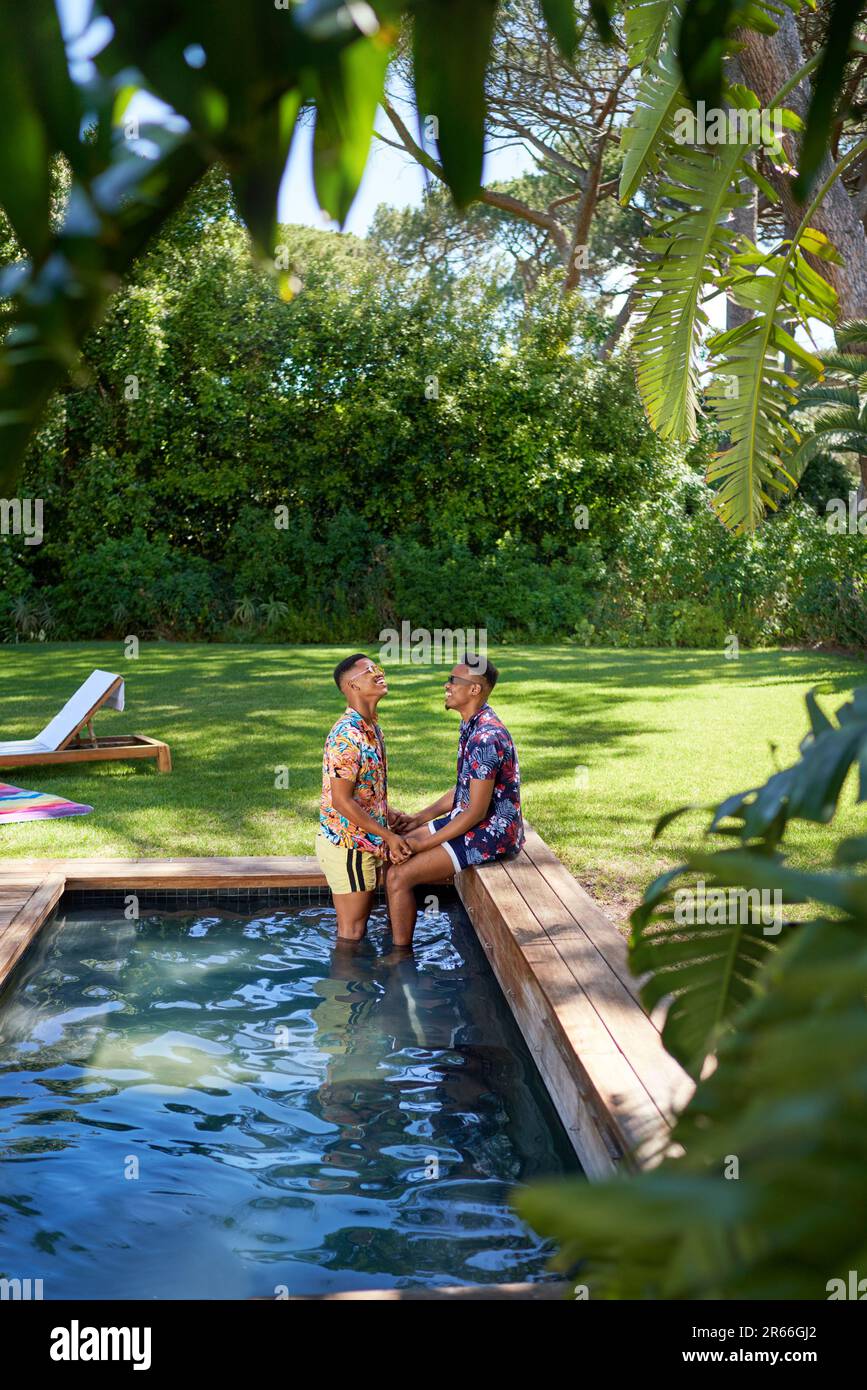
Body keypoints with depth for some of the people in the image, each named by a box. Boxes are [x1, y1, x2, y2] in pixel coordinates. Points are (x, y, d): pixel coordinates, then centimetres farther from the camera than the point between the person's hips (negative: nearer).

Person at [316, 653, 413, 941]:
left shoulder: (371, 728, 9)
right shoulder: (347, 735, -23)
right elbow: (341, 801, -25)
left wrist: (389, 815, 3)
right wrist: (388, 835, -20)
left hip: (363, 844, 9)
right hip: (348, 846, -9)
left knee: (357, 926, 20)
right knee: (351, 931, 3)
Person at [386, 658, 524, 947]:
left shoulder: (486, 738, -25)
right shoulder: (470, 727, 7)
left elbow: (477, 811, -24)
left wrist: (426, 843, -18)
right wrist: (422, 817, 10)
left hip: (492, 832, -10)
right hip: (469, 819, 10)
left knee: (399, 876, -14)